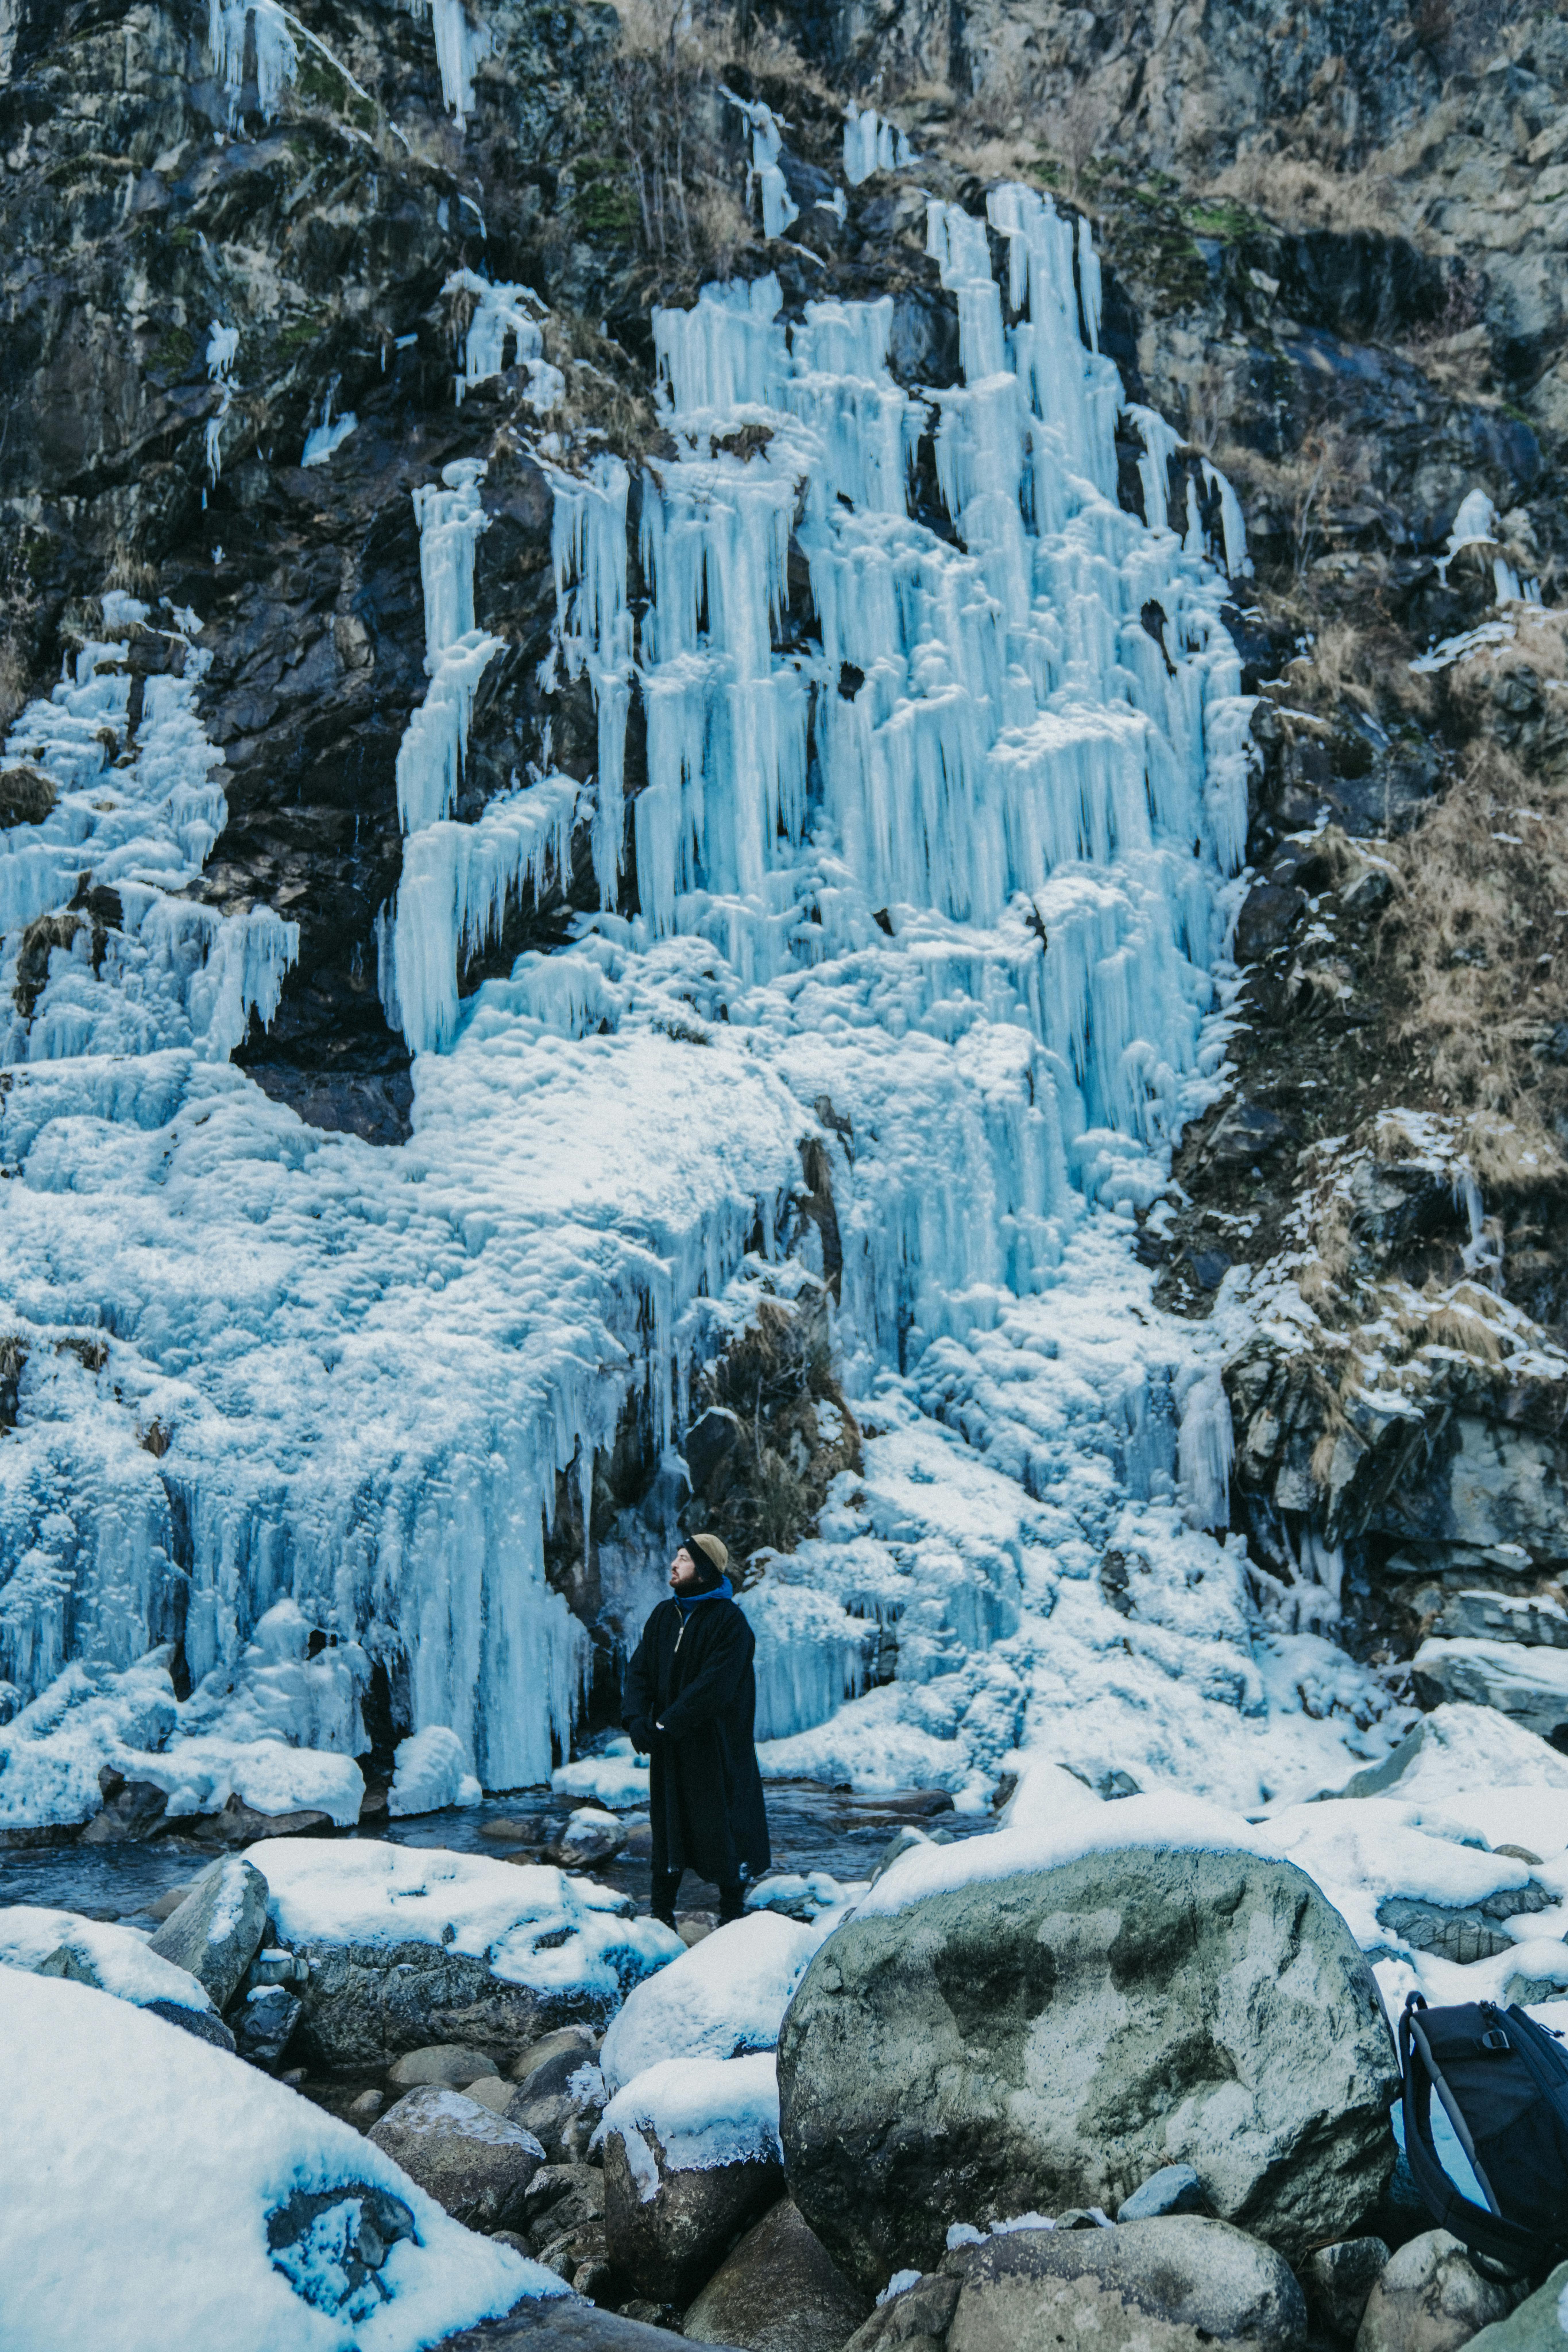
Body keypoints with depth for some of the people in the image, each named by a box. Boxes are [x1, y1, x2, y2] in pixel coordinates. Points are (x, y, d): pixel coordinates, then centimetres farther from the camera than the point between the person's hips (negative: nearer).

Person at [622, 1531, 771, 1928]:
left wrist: (665, 1723, -21)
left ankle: (732, 1916, 16)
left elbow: (714, 1687, -20)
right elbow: (639, 1668, 5)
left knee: (723, 1825, 2)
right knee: (667, 1824, 11)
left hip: (716, 1745, -5)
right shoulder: (664, 1615, 6)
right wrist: (637, 1718, -12)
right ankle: (662, 1912, 23)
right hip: (668, 1746, 6)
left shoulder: (730, 1621, -13)